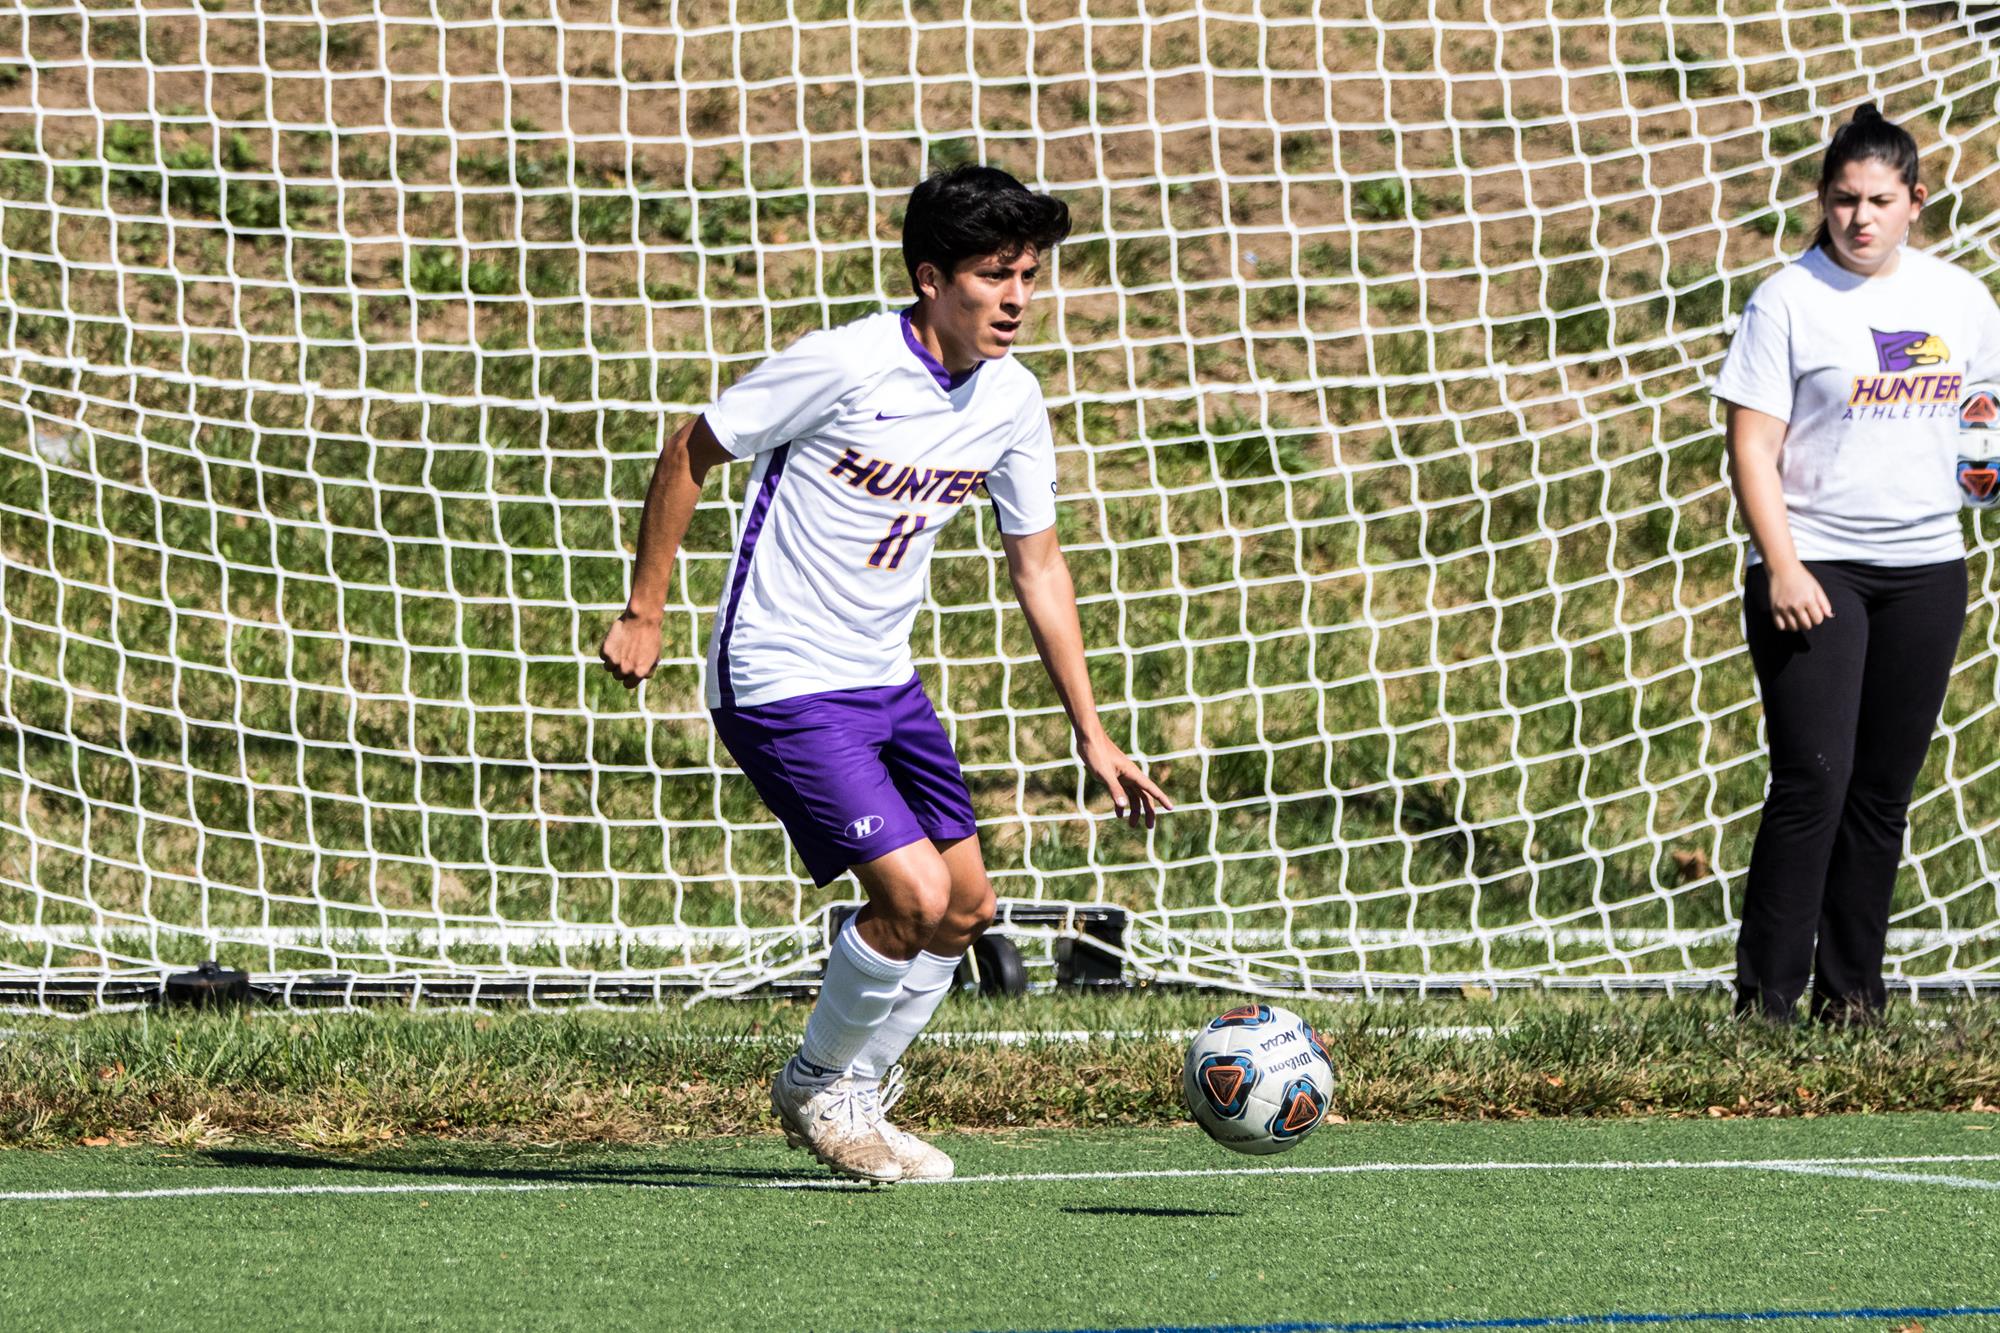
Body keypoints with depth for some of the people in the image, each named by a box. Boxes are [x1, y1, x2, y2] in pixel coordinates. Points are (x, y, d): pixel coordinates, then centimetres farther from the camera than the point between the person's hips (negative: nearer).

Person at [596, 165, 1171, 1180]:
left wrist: (1091, 734, 8)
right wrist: (643, 611, -7)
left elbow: (1037, 568, 10)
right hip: (781, 682, -8)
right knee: (915, 895, -16)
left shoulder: (1012, 402, 1)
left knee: (965, 907, 7)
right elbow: (688, 455, -9)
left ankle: (850, 1100, 26)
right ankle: (817, 1086, 9)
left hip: (884, 680, 8)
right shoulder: (843, 365, -20)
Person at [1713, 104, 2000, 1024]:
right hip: (1816, 566, -4)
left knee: (1884, 792, 6)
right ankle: (1764, 999, -10)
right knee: (1813, 784, -13)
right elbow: (1752, 445, -7)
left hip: (1925, 568, 5)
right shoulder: (1790, 300, -4)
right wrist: (1781, 566, -16)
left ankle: (1852, 992, 14)